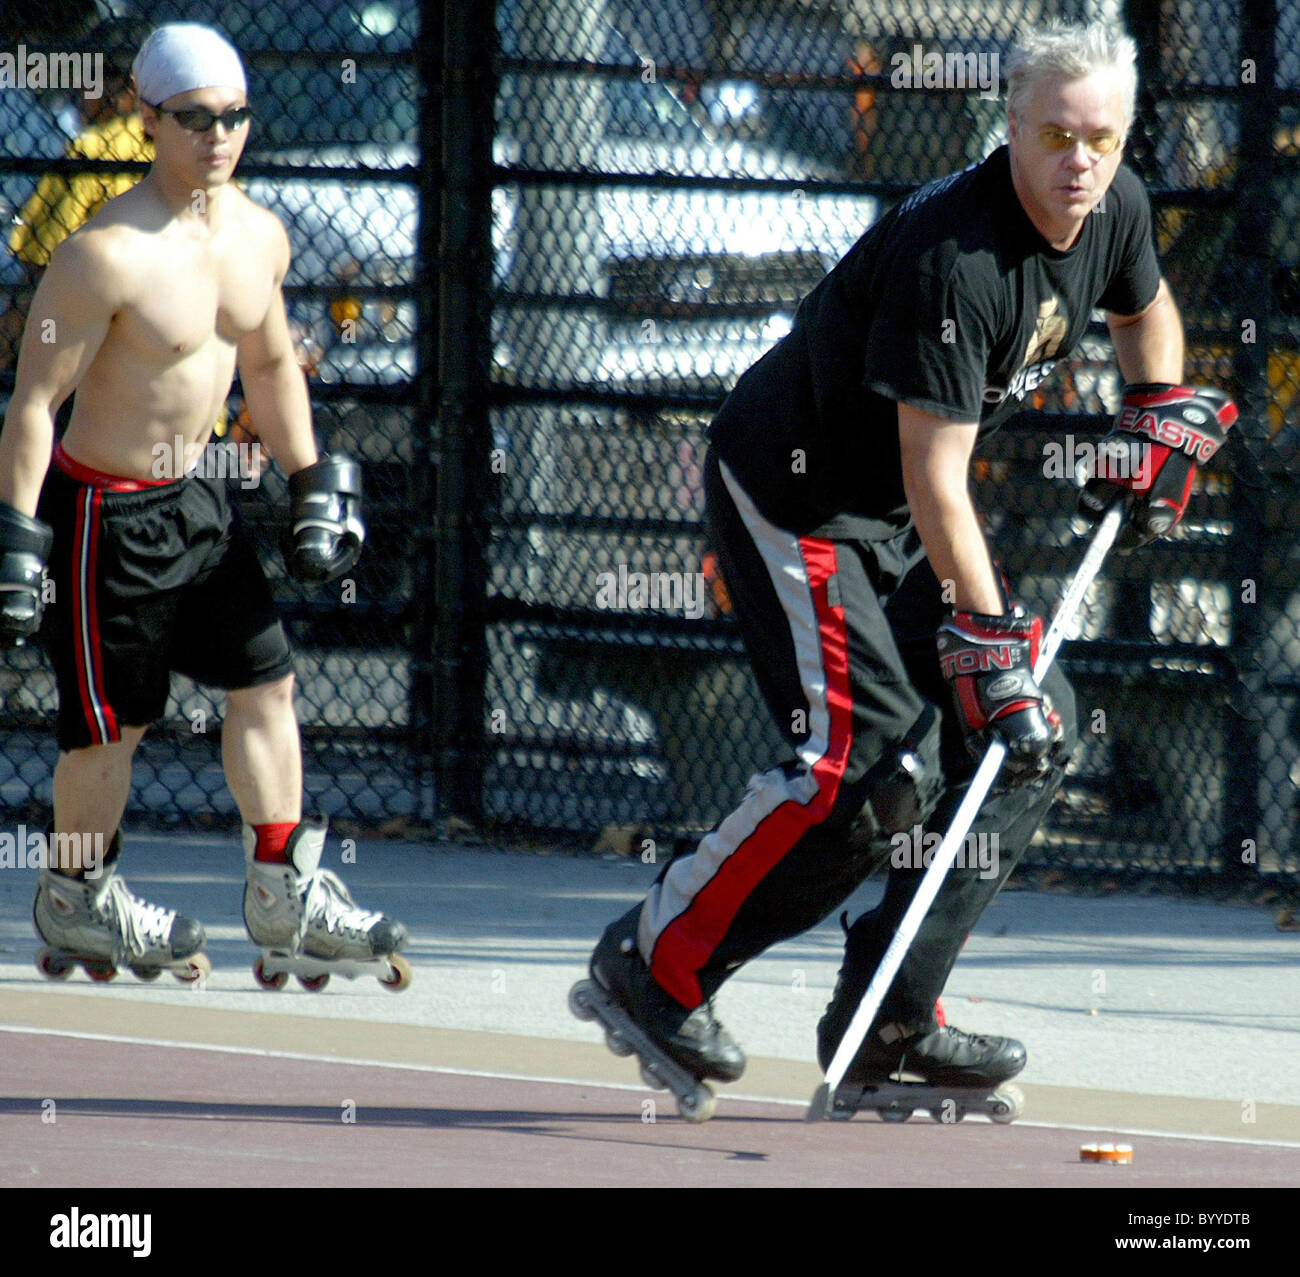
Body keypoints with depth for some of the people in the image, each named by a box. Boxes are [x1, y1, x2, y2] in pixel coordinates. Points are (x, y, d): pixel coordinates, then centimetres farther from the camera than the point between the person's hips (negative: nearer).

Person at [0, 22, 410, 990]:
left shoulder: (260, 237, 0)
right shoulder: (108, 255, -24)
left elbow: (271, 366, 17)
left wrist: (315, 484, 17)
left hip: (196, 497, 7)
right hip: (106, 510, -7)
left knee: (267, 681, 7)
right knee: (115, 719, 3)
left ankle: (284, 896, 15)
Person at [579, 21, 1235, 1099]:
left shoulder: (1114, 208, -3)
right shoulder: (953, 256, -30)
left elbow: (1146, 312, 23)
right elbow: (935, 479, -29)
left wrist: (1162, 416, 6)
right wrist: (990, 642, -31)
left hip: (900, 521, 9)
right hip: (791, 494, -9)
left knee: (1037, 734, 2)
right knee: (878, 767, -20)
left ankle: (890, 1017, 7)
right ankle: (659, 960, -4)